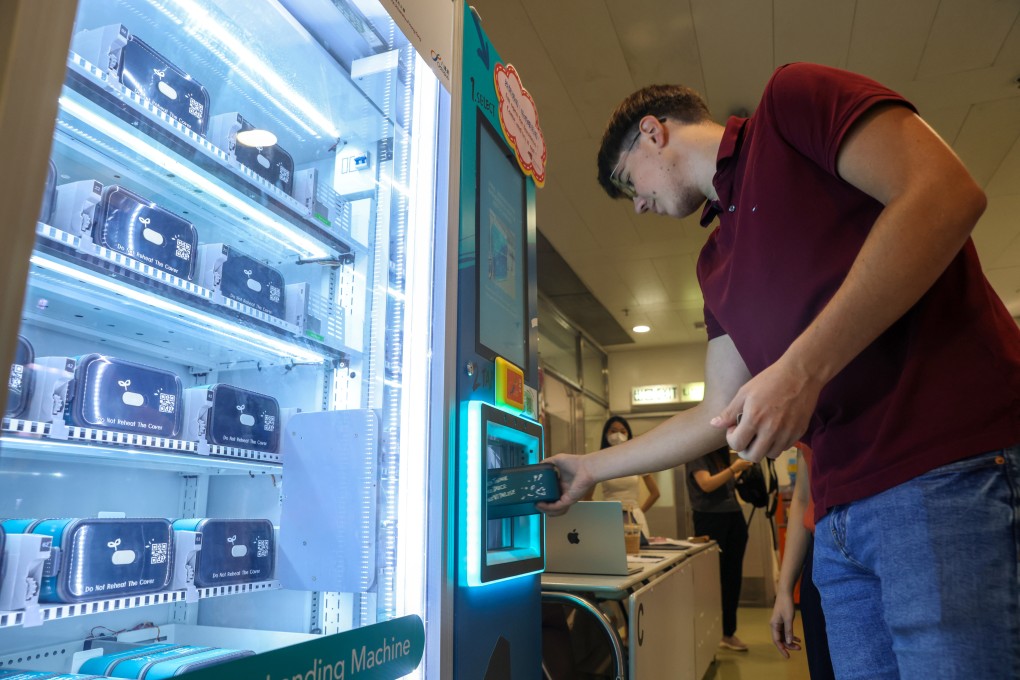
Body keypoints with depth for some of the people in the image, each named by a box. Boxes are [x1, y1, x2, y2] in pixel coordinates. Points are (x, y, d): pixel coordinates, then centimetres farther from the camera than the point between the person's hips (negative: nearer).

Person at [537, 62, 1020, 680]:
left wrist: (802, 368, -19)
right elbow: (719, 413, 22)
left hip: (954, 472, -7)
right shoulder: (716, 262, 22)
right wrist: (591, 467, 25)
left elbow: (948, 193, -13)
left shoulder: (795, 99, 3)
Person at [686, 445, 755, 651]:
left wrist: (742, 471, 7)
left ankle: (728, 633, 20)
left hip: (734, 518, 7)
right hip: (710, 520, -7)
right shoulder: (698, 454, -7)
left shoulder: (722, 455, 14)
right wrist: (733, 468, -21)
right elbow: (707, 484, -20)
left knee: (733, 578, 9)